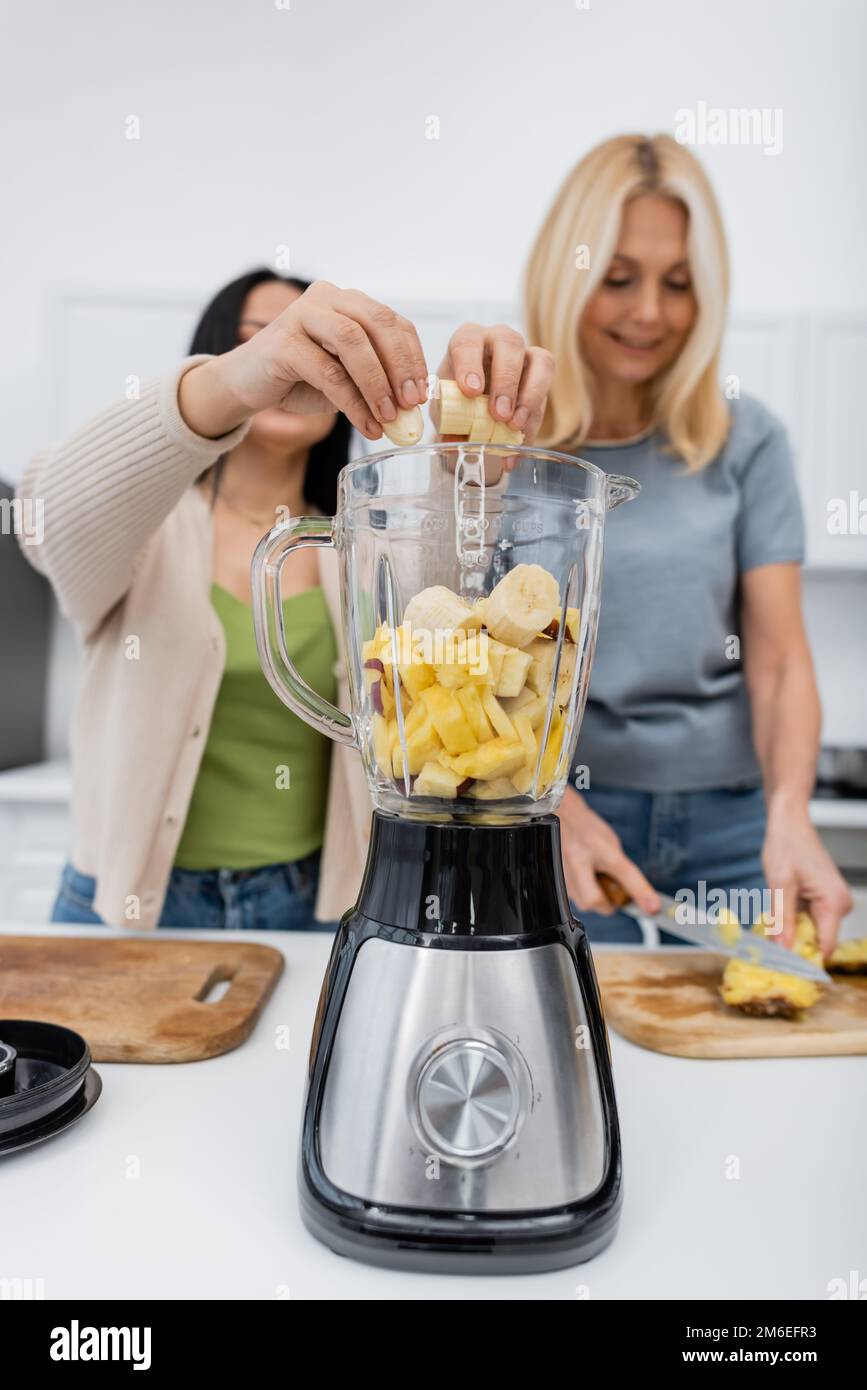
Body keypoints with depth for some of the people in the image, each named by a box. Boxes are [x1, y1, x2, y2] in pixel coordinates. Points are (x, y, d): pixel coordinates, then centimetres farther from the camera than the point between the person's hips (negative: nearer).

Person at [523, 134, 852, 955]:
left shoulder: (745, 441, 3)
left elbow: (778, 660, 0)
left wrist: (789, 814, -17)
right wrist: (559, 808, -17)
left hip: (730, 824, 2)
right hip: (555, 816, -1)